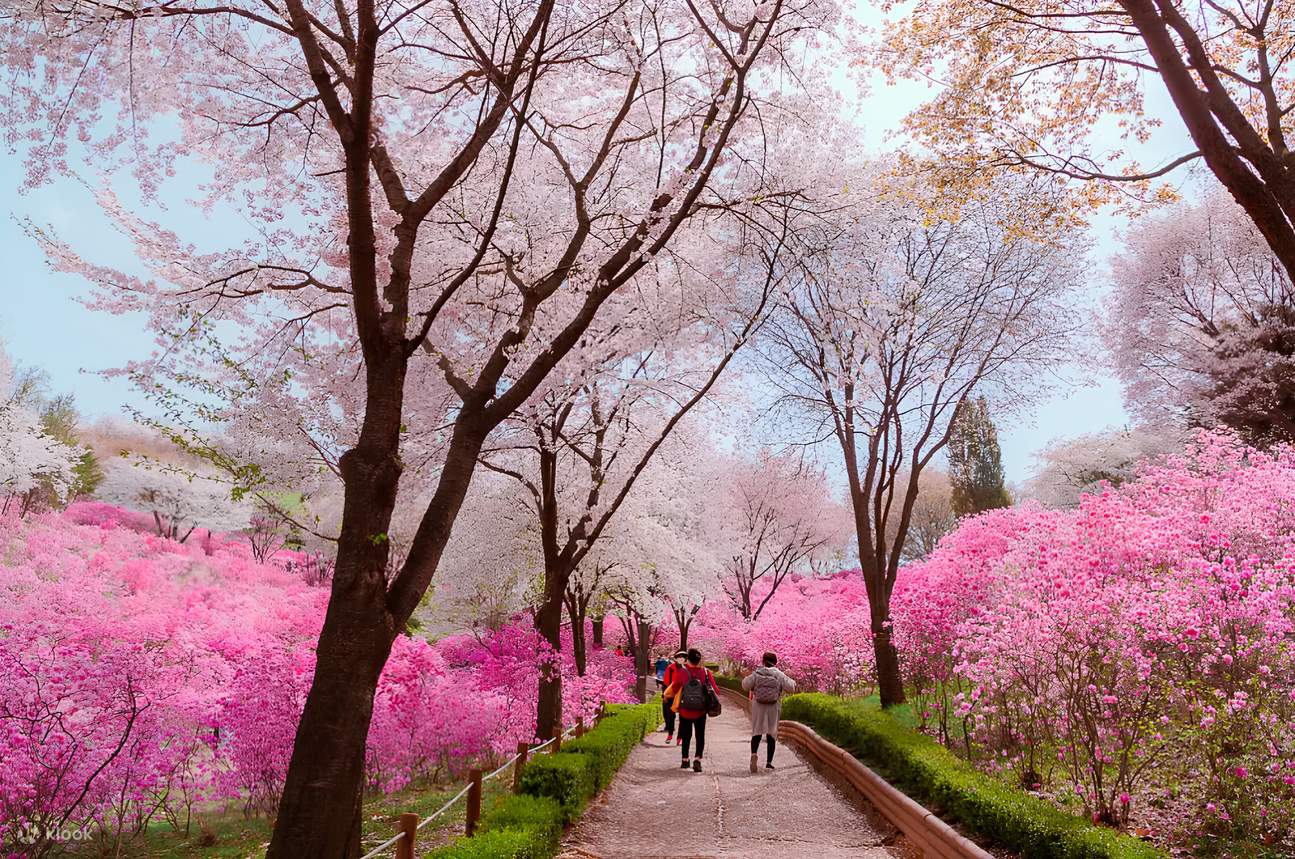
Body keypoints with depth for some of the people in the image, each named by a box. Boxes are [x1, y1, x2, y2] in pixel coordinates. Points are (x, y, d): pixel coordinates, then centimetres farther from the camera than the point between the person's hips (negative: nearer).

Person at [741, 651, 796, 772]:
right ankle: (769, 762, 7)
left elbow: (745, 685, -6)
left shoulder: (756, 673, -3)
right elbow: (790, 687, -5)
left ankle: (754, 753, -22)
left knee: (756, 731, 6)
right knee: (772, 733, 10)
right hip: (773, 707, 0)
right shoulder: (779, 675, -2)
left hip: (758, 706, 0)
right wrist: (792, 681, 17)